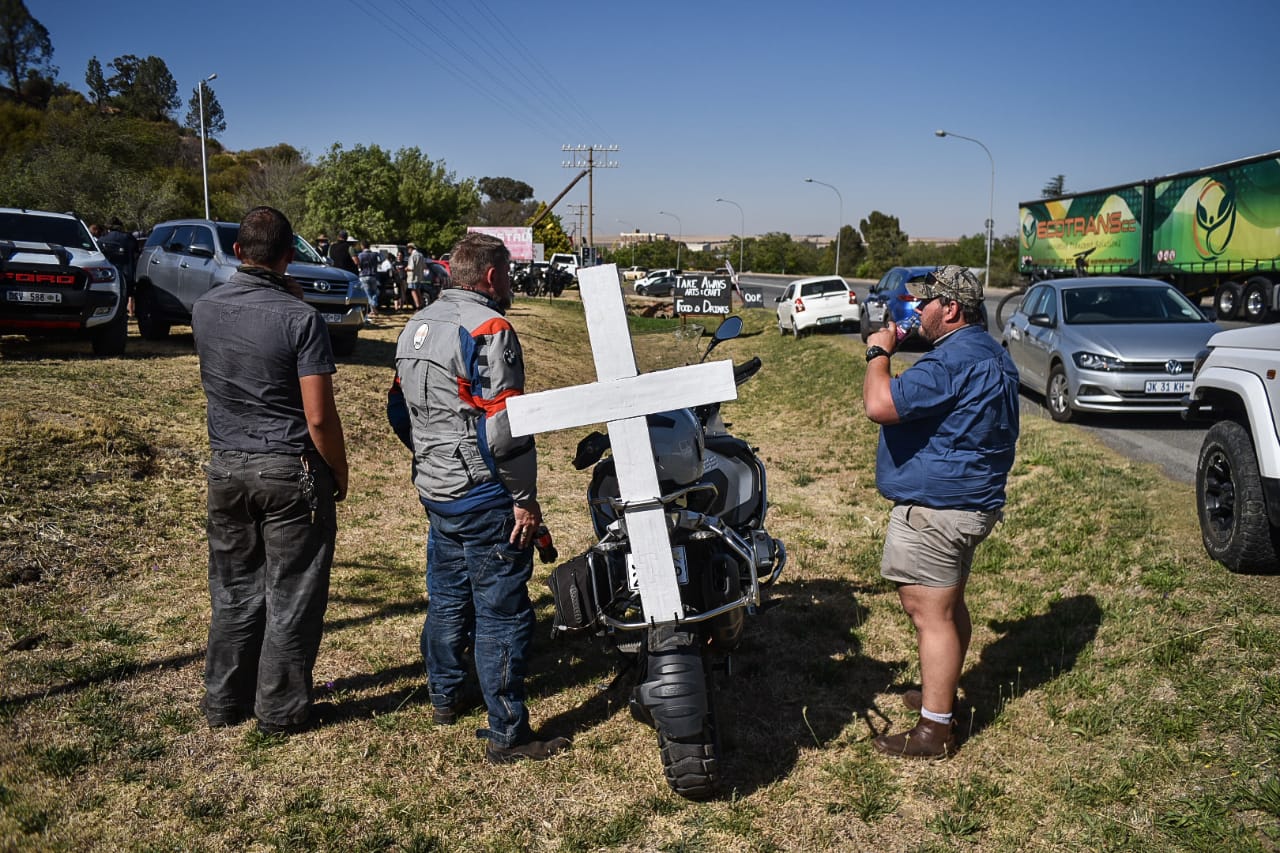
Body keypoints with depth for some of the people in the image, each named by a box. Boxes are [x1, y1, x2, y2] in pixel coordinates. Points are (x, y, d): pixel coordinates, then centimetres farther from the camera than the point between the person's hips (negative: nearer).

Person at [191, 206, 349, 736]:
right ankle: (282, 709, 19)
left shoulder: (205, 310, 0)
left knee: (233, 591, 17)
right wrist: (340, 474, -3)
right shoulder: (300, 319, -16)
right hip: (290, 471, -5)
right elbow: (319, 417, -18)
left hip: (226, 467, 5)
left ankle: (225, 702, 29)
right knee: (292, 596, 8)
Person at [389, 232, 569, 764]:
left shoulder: (417, 325, 11)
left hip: (433, 489, 9)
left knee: (447, 596, 23)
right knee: (501, 614, -1)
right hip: (483, 497, -9)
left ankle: (443, 696, 39)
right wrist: (525, 499, -17)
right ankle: (508, 735, 7)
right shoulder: (487, 328, -18)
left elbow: (399, 410, 18)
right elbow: (503, 425, -23)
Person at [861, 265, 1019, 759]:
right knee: (948, 606, 22)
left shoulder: (954, 360, -22)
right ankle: (941, 695, 38)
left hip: (934, 508, -11)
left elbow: (880, 405, -30)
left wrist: (879, 352, -15)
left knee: (930, 613, -5)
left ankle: (934, 731, 2)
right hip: (970, 501, 11)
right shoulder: (988, 353, 14)